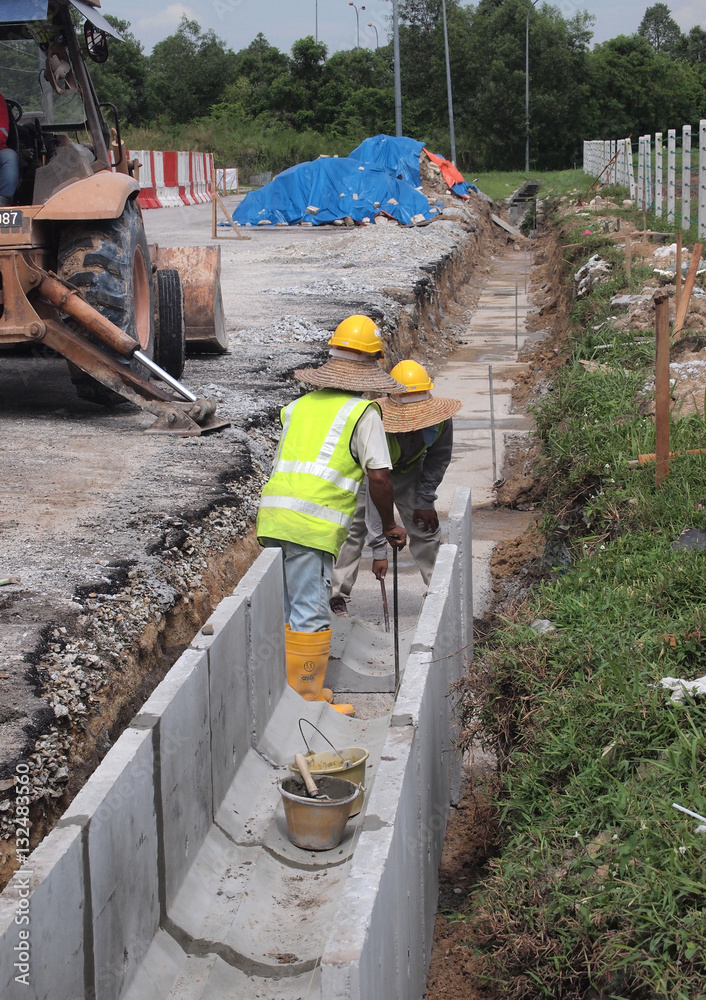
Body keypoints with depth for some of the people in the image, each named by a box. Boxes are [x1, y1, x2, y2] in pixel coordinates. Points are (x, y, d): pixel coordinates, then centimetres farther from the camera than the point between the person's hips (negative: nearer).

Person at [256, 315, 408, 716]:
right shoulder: (363, 412, 0)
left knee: (287, 607, 17)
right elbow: (379, 476, -4)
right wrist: (389, 525, 10)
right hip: (313, 526, -7)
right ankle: (308, 701, 4)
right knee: (310, 615, -1)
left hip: (272, 516, 7)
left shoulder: (300, 405, 19)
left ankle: (285, 693, 26)